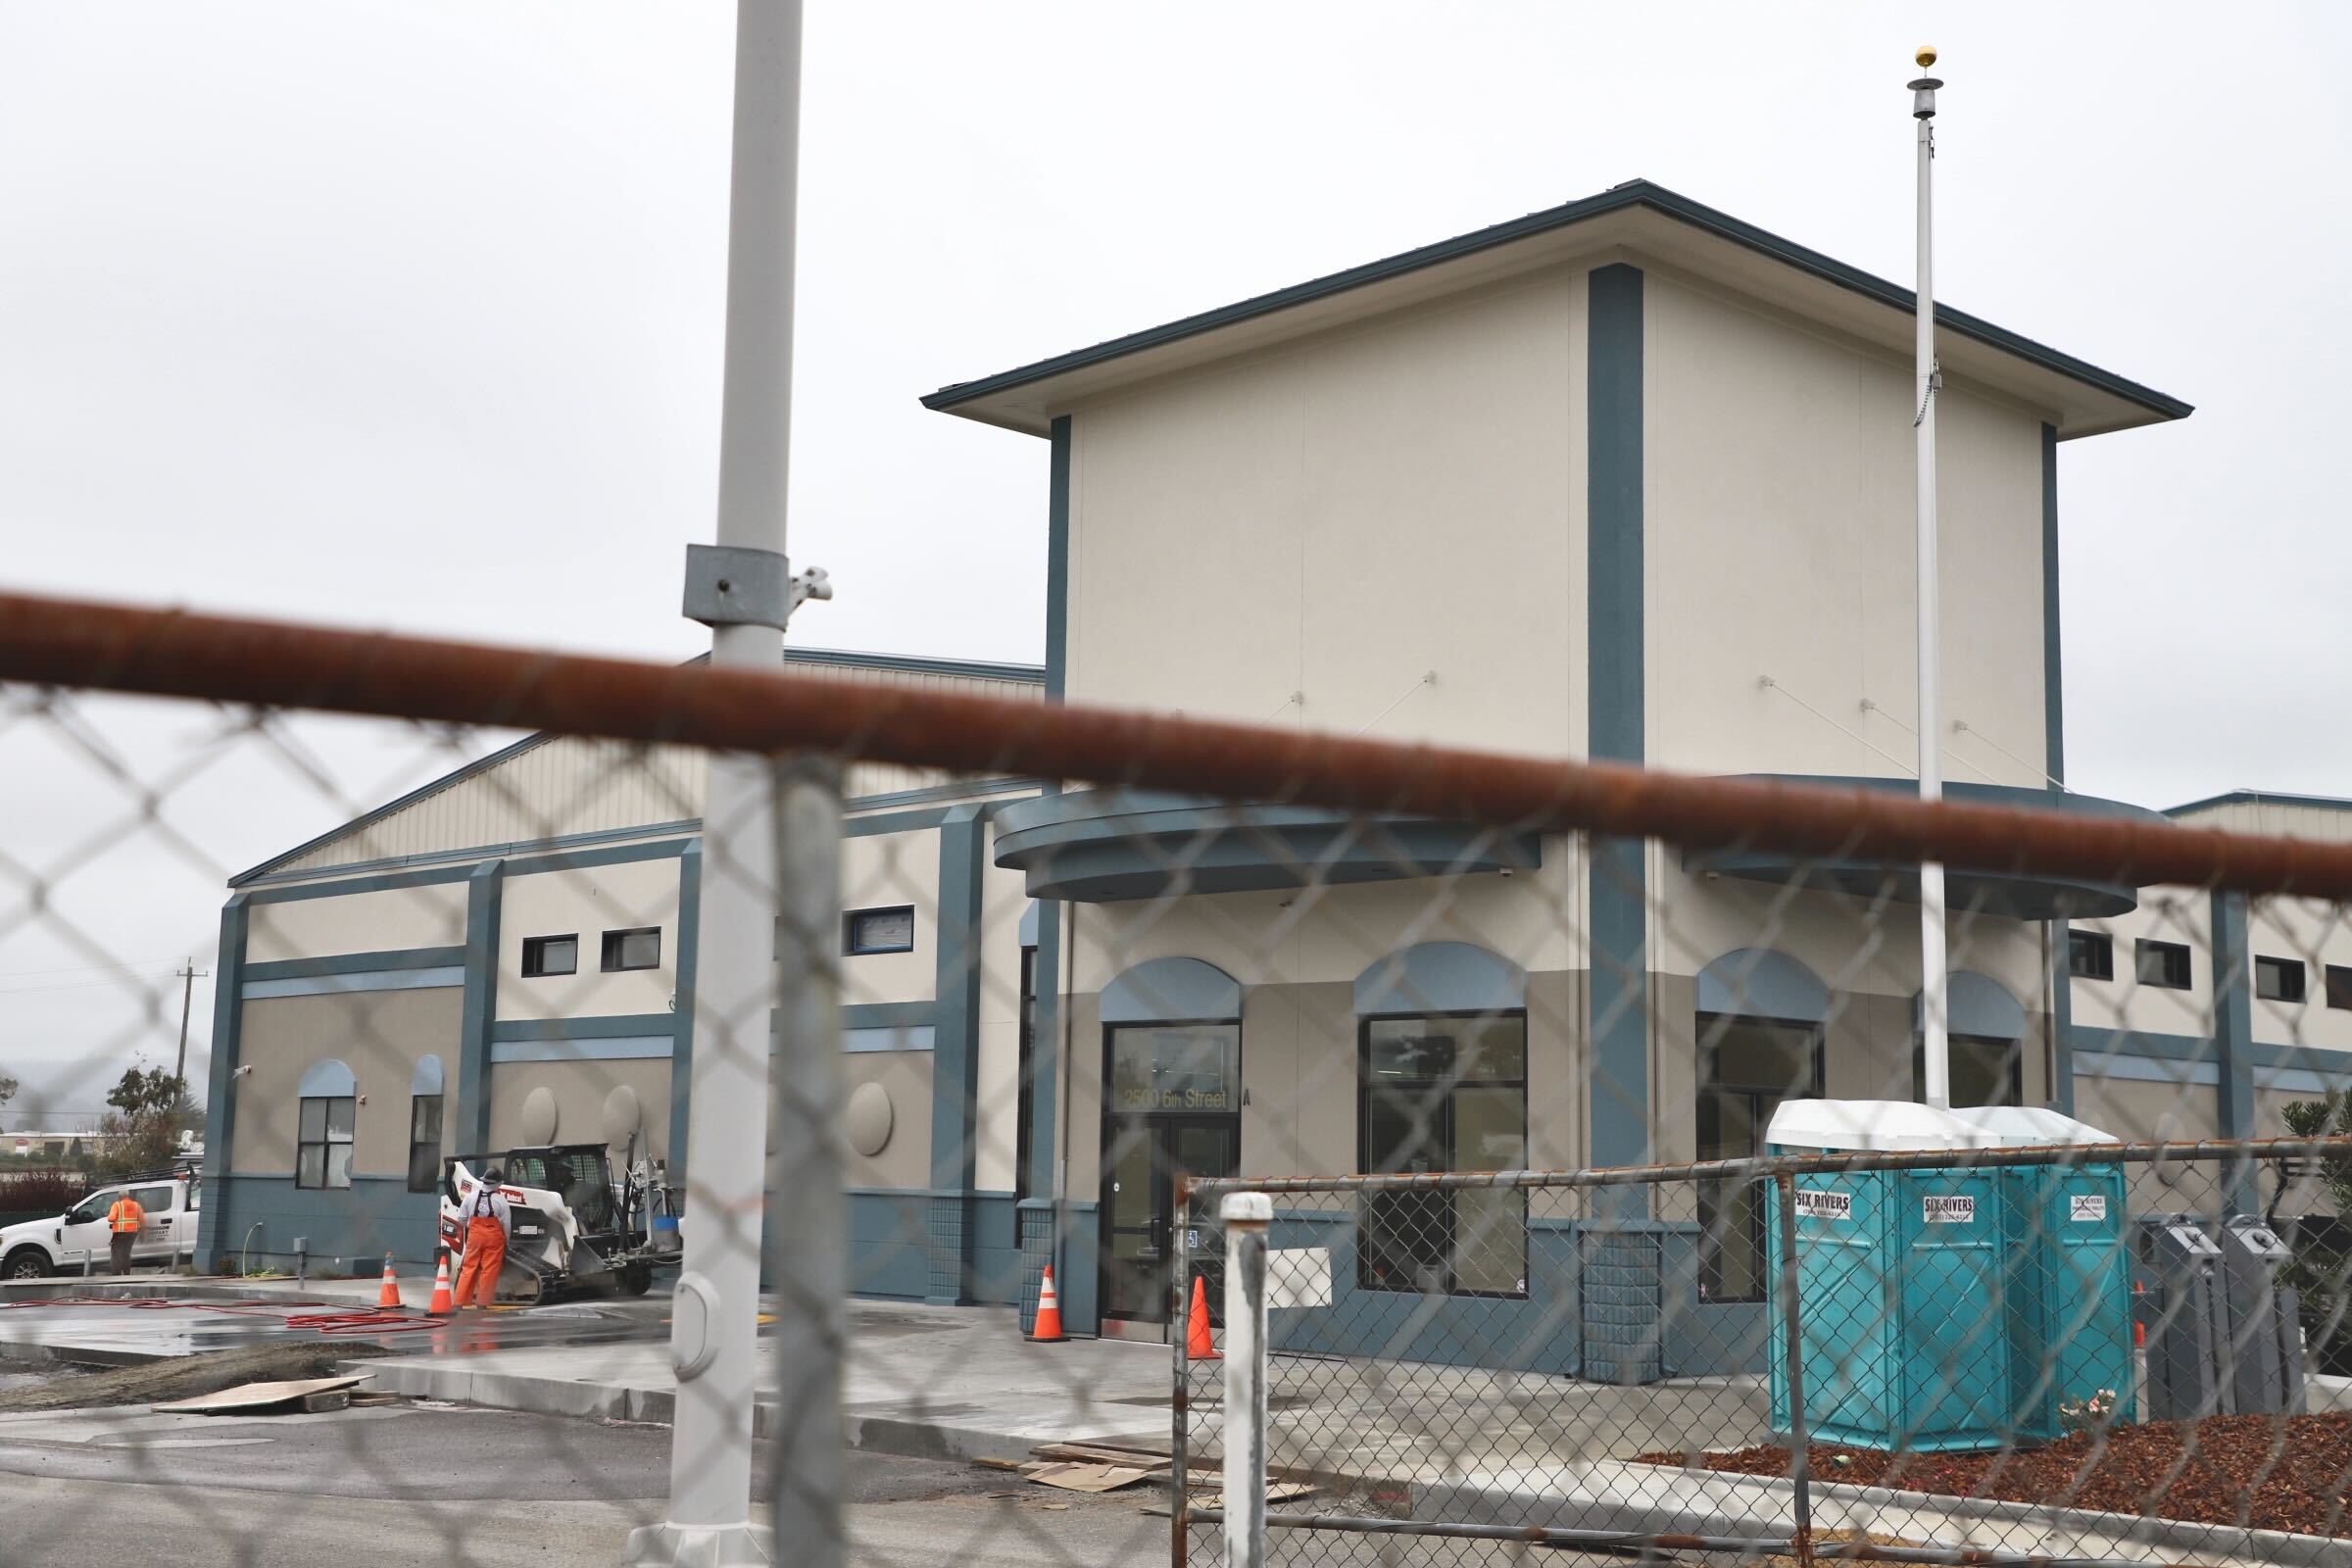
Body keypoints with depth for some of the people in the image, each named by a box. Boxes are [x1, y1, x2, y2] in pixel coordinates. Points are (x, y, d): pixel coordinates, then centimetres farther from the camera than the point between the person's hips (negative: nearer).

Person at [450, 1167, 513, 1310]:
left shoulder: (471, 1197, 4)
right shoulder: (500, 1200, -7)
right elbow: (507, 1224, -4)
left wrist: (462, 1237, 29)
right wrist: (506, 1241, 12)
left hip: (474, 1235, 3)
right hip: (493, 1236, -3)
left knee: (469, 1268, 9)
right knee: (489, 1270, 2)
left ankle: (459, 1302, 7)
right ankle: (482, 1303, 1)